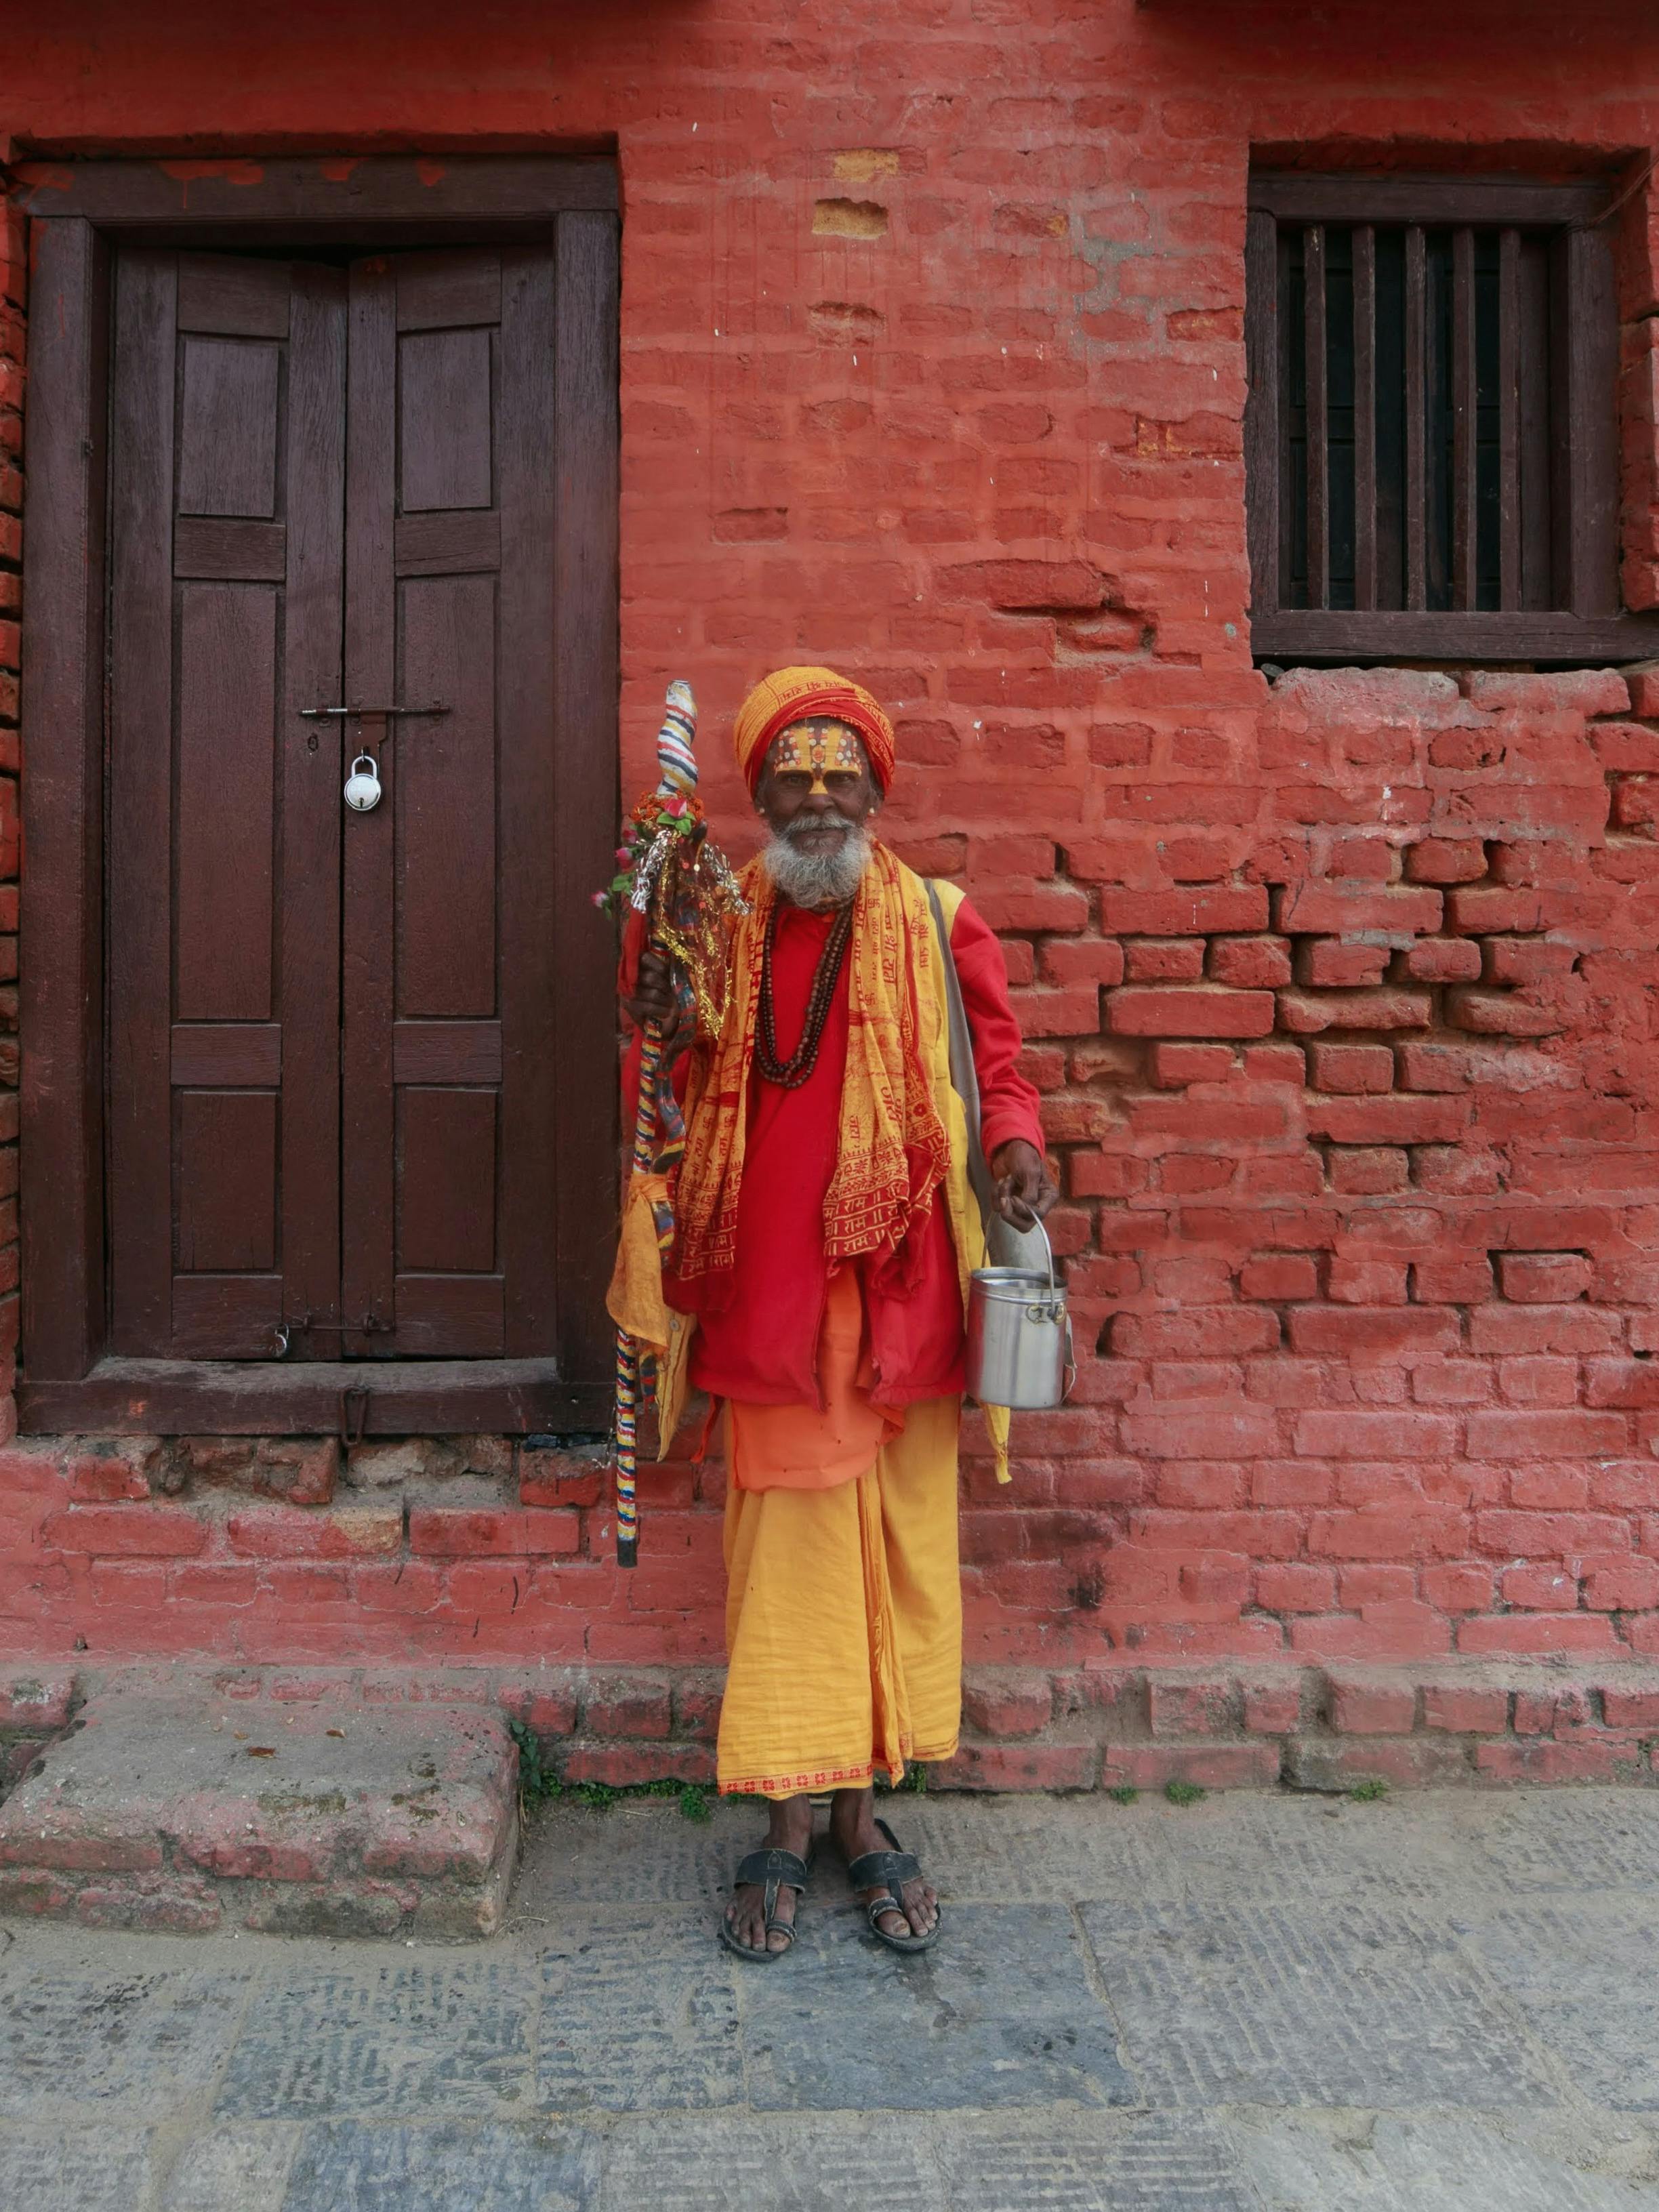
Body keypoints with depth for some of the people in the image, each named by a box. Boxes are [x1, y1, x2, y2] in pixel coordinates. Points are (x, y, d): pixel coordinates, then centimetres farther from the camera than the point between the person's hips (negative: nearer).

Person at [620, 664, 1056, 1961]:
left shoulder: (938, 924, 4)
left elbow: (997, 1063, 8)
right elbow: (685, 1097, 14)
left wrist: (1015, 1144, -13)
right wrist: (654, 1022, -6)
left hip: (898, 1292, 0)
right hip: (769, 1295, 1)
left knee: (899, 1548, 8)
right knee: (784, 1553, 6)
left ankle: (863, 1814, 25)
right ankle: (790, 1825, 20)